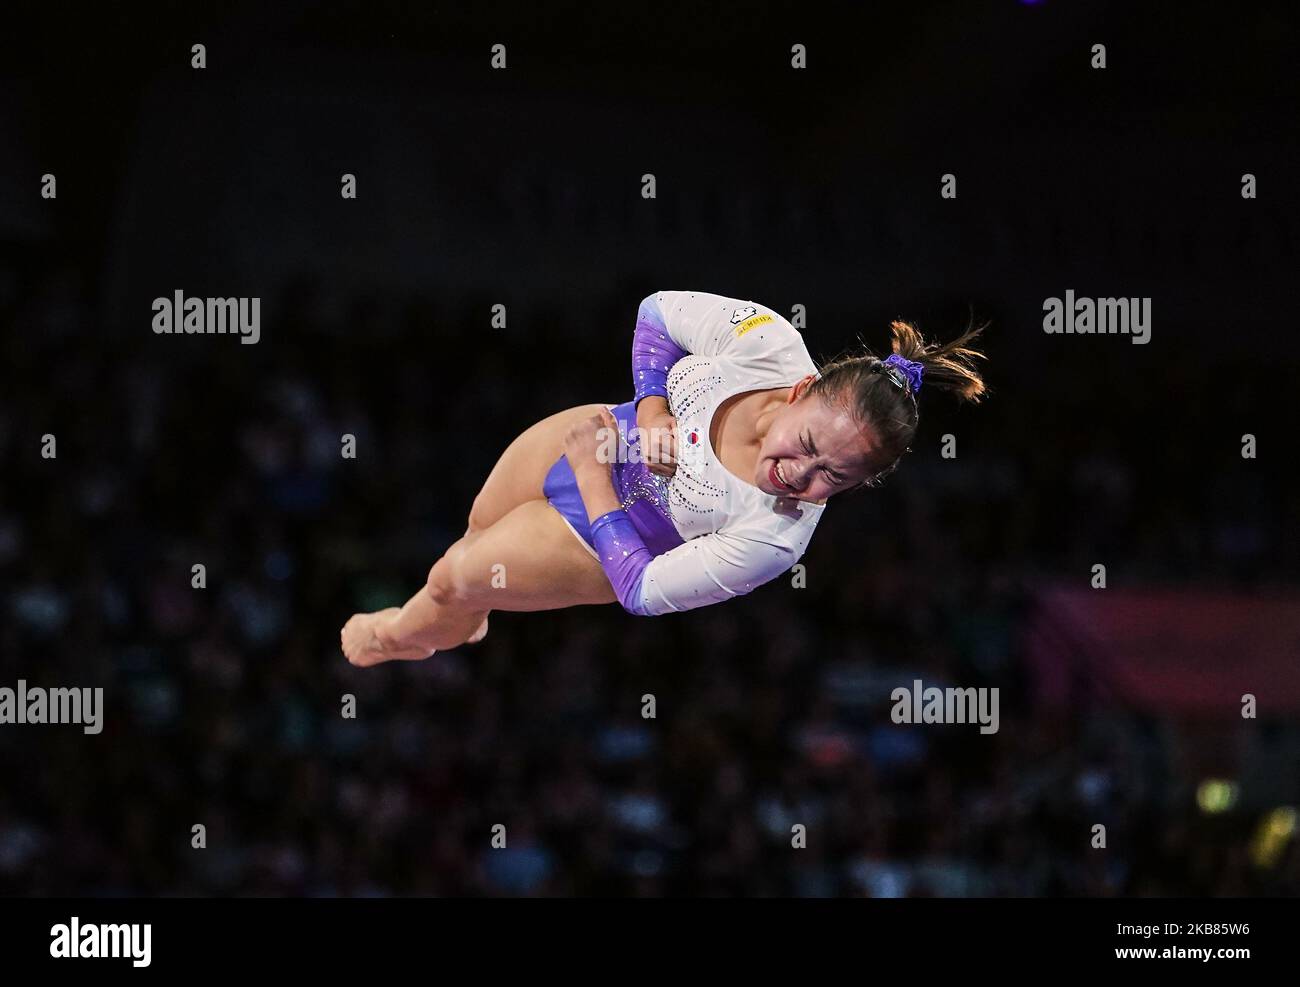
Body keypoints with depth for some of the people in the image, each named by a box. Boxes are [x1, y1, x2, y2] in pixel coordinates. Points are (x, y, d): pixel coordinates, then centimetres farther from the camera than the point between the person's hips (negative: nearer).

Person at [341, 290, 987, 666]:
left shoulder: (775, 539, -43)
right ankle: (466, 621, 69)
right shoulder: (764, 340, -37)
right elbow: (657, 312, -14)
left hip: (609, 536, -3)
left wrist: (593, 480, -27)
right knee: (479, 528, 29)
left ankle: (402, 636, 59)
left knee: (455, 581, 18)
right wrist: (650, 407, -28)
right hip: (587, 433, 3)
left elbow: (643, 593, -29)